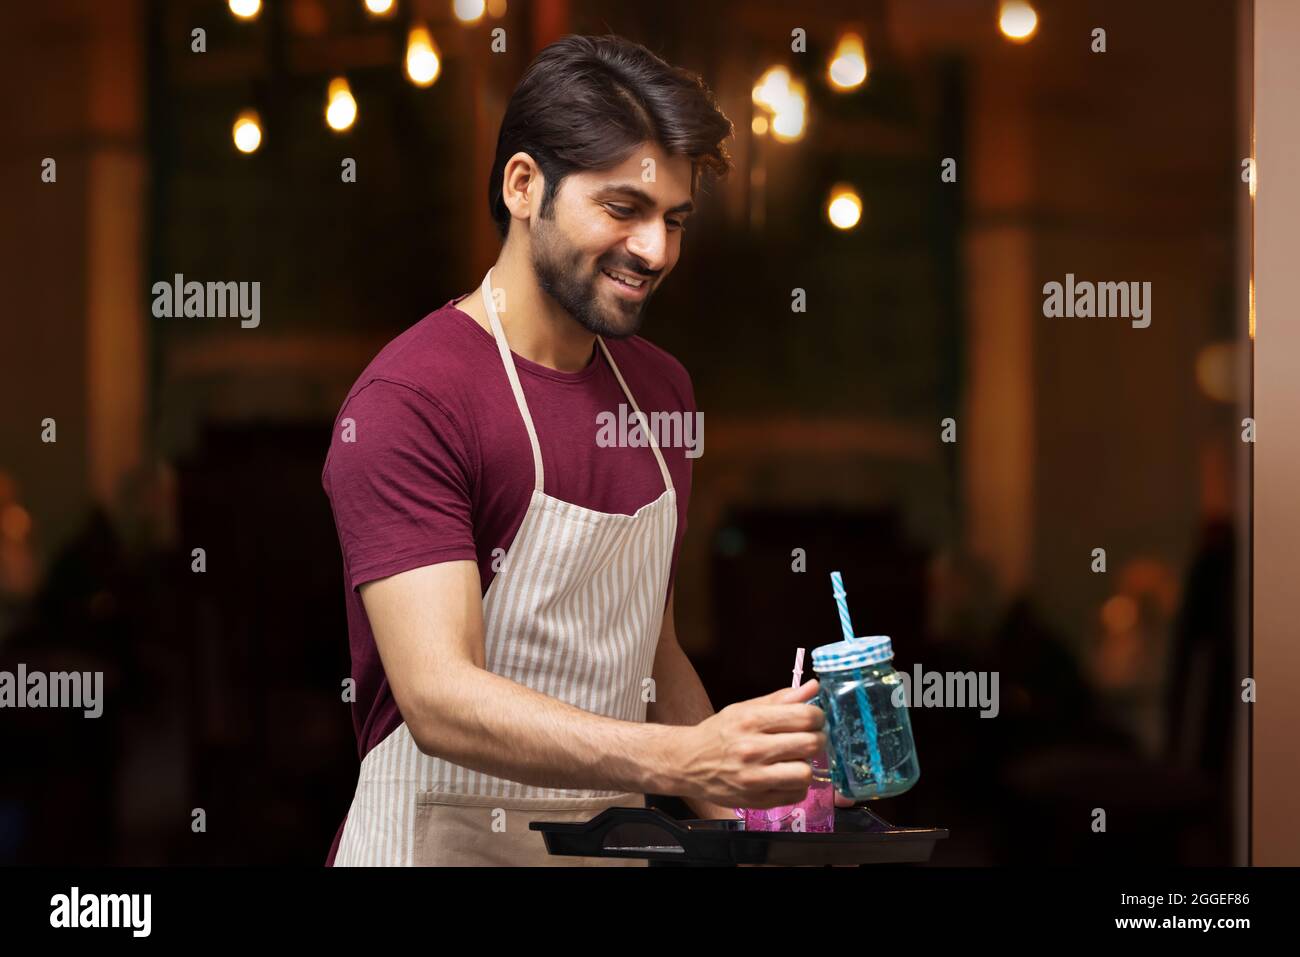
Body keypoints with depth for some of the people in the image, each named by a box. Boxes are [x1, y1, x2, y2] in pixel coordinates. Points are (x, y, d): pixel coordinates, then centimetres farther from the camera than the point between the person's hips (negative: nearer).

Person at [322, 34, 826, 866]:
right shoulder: (411, 401, -17)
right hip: (443, 844, -7)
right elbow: (439, 700, -26)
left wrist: (745, 822, 0)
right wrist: (682, 760, -36)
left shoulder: (660, 387, 7)